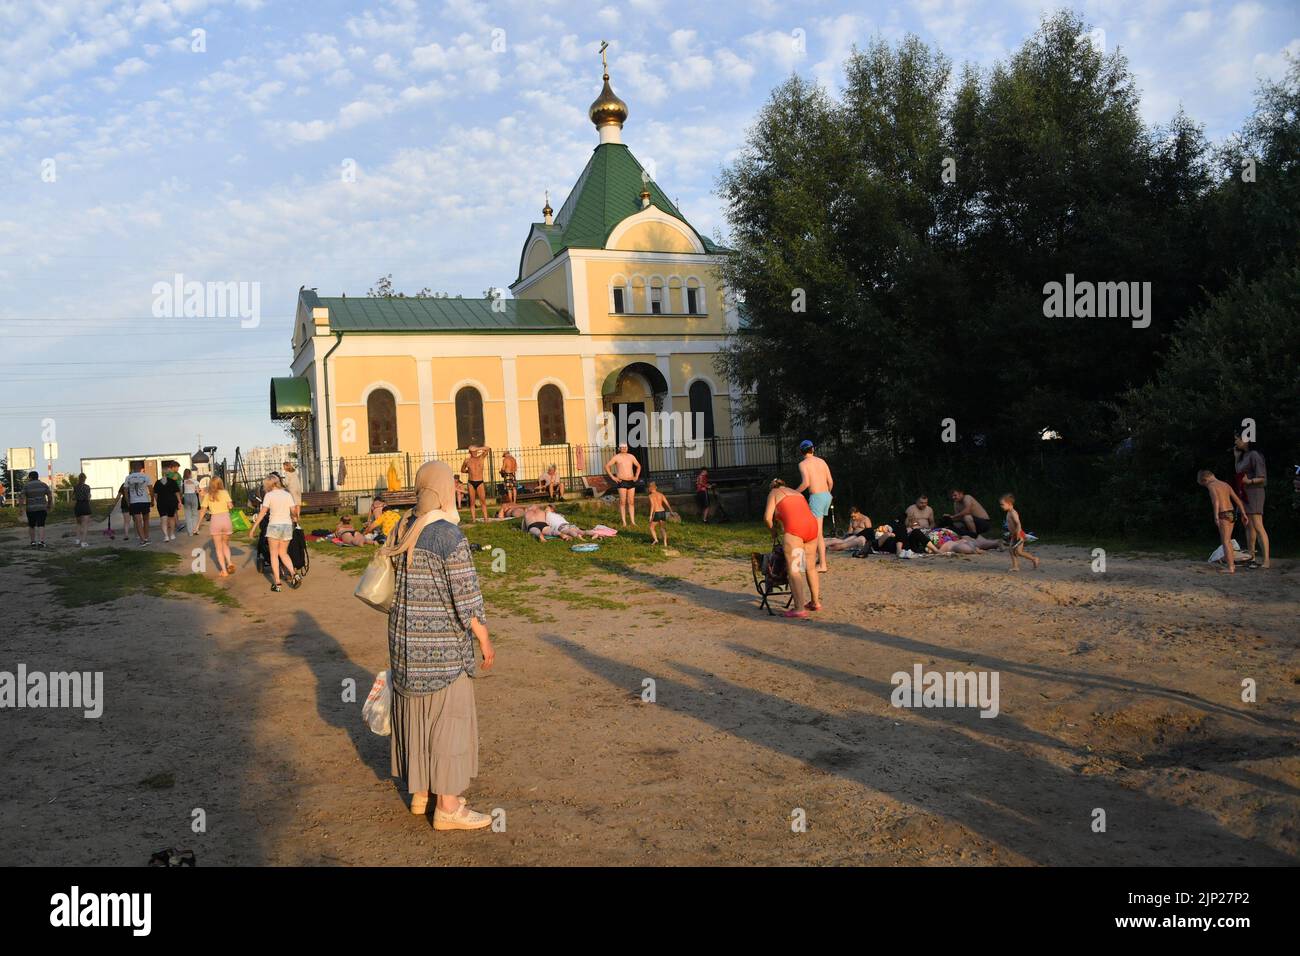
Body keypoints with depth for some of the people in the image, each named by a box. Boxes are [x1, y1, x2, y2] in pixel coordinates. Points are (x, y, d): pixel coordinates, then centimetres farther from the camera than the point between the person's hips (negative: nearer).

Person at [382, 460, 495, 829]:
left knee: (415, 713, 18)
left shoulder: (402, 531, 3)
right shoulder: (450, 536, -21)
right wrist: (485, 641, -7)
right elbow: (467, 598, -19)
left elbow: (394, 586, 11)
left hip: (406, 639, 8)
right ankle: (447, 807, 11)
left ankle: (419, 792, 31)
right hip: (441, 645, -8)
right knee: (448, 719, 3)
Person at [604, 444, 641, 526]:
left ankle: (632, 521, 9)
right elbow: (607, 466, -1)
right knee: (622, 502, -4)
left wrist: (636, 476, 12)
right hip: (622, 482, -4)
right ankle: (624, 522, -1)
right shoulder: (616, 457, -3)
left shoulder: (631, 456, 9)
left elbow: (638, 466, 24)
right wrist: (612, 477, -6)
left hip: (631, 482, 4)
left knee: (631, 502, 6)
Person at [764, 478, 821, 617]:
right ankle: (815, 602, 29)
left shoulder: (774, 493, 16)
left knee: (793, 569, -8)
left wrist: (772, 529, 23)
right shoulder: (796, 492, 33)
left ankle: (799, 608, -16)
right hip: (812, 524, 6)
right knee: (810, 566, 19)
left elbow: (767, 517, 5)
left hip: (793, 528, -6)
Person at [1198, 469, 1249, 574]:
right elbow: (1237, 499, 14)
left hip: (1224, 515, -8)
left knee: (1225, 542, -3)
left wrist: (1216, 516, -32)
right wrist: (1243, 514, 14)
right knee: (1227, 540, 19)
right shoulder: (1226, 484, 16)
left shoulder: (1211, 485, -7)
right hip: (1232, 514, 8)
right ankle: (1232, 564, 24)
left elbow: (1216, 500, -24)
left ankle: (1230, 568, -5)